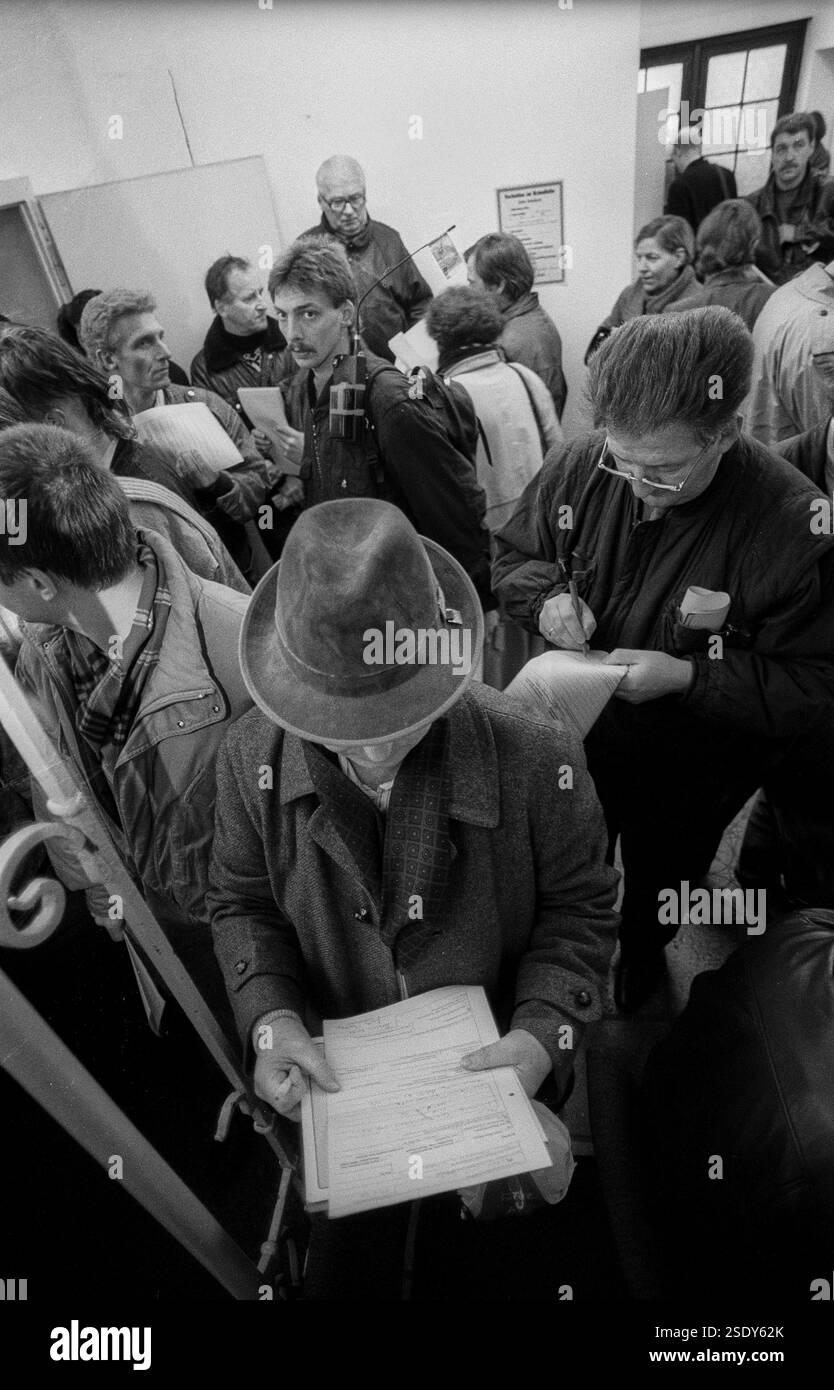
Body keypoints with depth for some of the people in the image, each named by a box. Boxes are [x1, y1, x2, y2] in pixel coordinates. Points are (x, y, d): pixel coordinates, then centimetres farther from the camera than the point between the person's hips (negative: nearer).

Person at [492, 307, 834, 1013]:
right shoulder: (580, 464, -17)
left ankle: (641, 967, 64)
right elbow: (512, 554, 0)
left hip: (687, 775, -2)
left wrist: (687, 676, -34)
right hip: (570, 740, 3)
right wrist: (547, 593, -22)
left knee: (657, 889, 28)